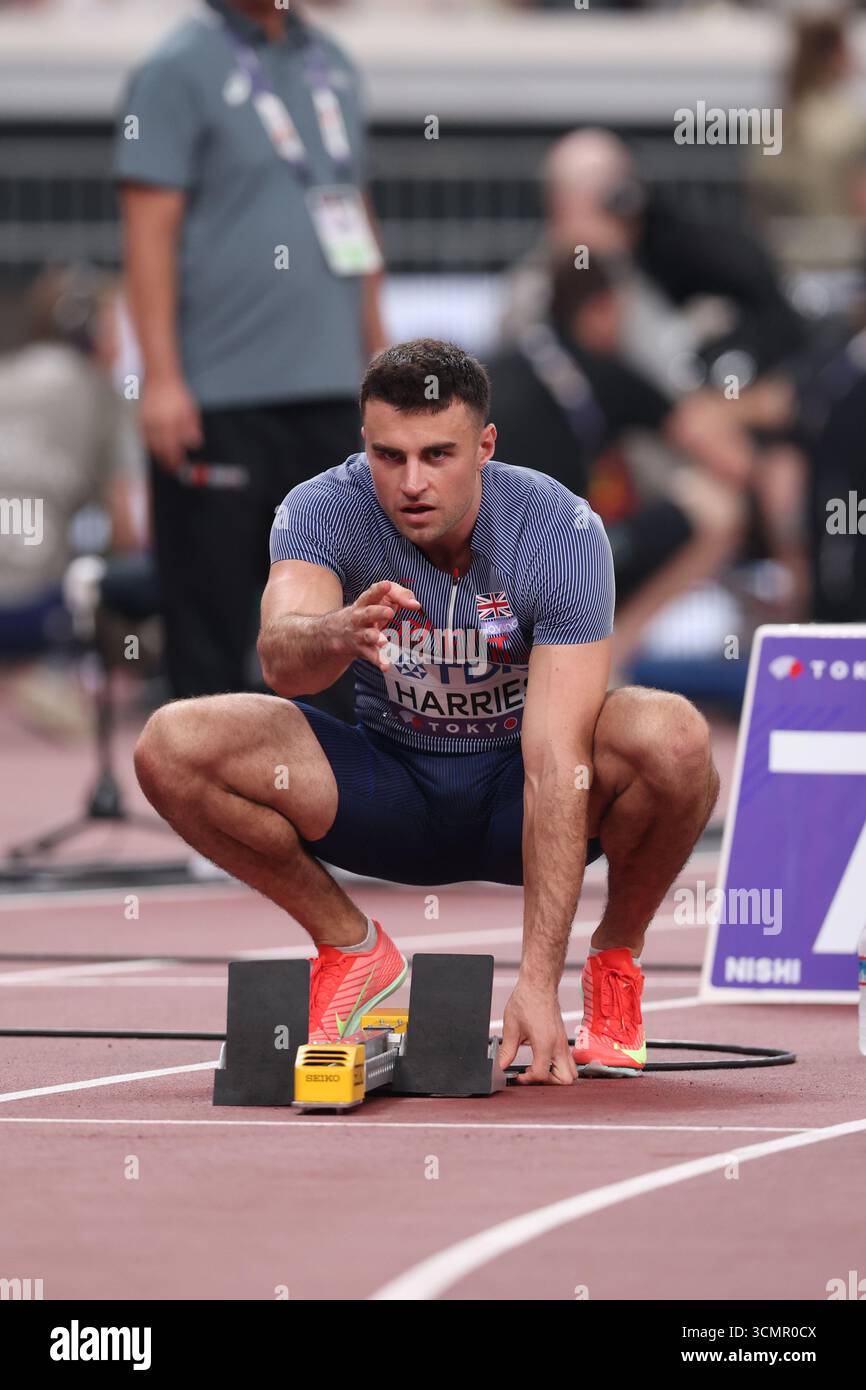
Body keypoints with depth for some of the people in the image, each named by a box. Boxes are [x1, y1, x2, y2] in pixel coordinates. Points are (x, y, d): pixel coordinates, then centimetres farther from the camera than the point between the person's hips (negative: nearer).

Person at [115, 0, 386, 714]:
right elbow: (150, 231, -10)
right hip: (219, 398, -6)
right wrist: (161, 378, -17)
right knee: (213, 604, -2)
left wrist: (379, 357, 17)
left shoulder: (333, 66, 15)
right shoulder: (180, 70, -5)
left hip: (330, 391, 6)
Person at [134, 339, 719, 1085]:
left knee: (673, 737, -35)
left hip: (516, 792, -2)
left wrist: (538, 982, -38)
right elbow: (281, 657, -39)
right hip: (390, 787, 2)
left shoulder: (561, 532, -24)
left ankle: (617, 957, -3)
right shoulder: (324, 511, -19)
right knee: (173, 744, -24)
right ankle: (354, 950, 0)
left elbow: (557, 762, -31)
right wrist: (339, 634, -65)